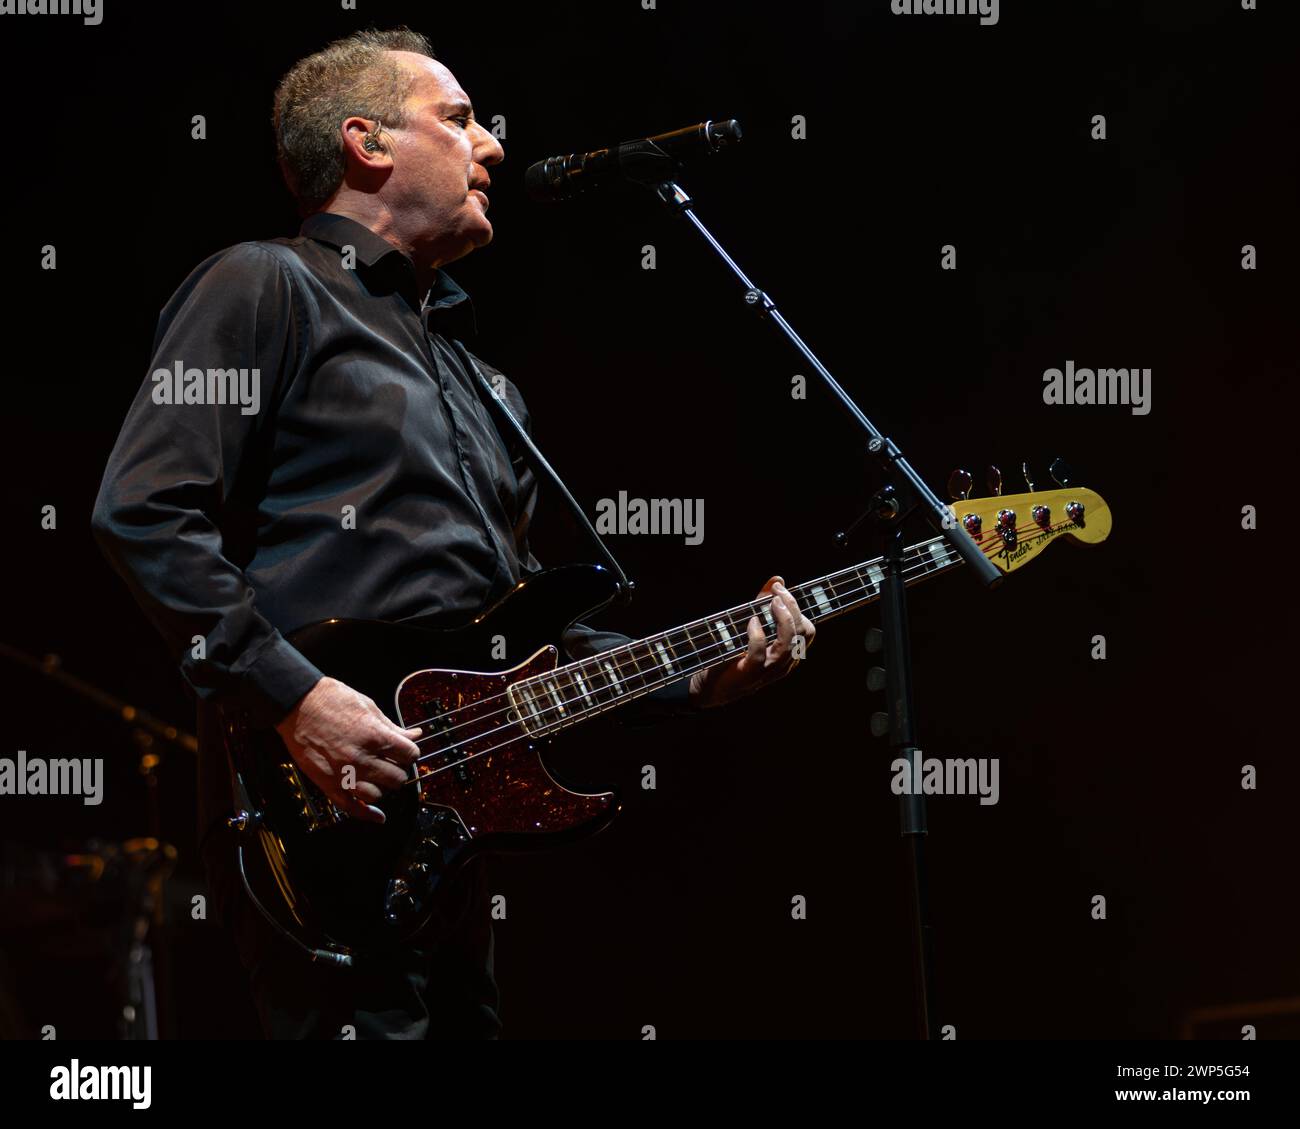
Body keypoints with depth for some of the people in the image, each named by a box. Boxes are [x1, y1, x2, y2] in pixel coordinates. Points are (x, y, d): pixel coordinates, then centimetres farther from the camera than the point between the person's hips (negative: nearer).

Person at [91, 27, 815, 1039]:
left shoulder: (470, 366, 26)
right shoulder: (269, 289, 1)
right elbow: (143, 512, -11)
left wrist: (697, 679, 13)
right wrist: (293, 697, -19)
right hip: (325, 806, -9)